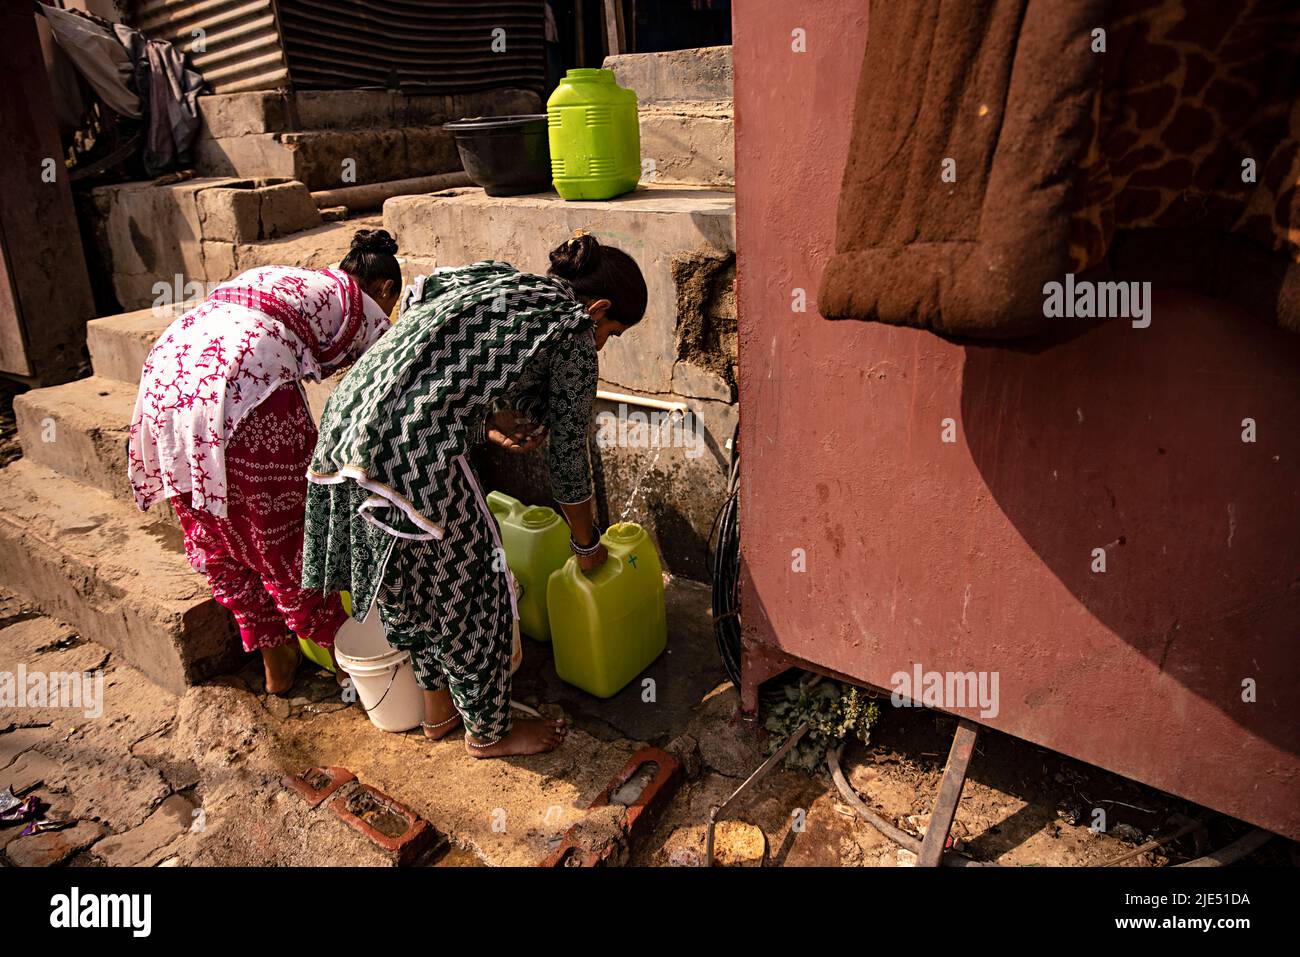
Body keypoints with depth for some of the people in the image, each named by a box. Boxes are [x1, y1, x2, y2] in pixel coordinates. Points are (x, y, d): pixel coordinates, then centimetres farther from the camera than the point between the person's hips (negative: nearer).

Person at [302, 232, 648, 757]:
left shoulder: (490, 280, 23)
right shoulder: (572, 328, 1)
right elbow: (568, 457, 7)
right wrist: (587, 545, 21)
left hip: (346, 424, 9)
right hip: (412, 454, -9)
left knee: (418, 583, 26)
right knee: (466, 594, 13)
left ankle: (439, 710, 46)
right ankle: (489, 731, 35)